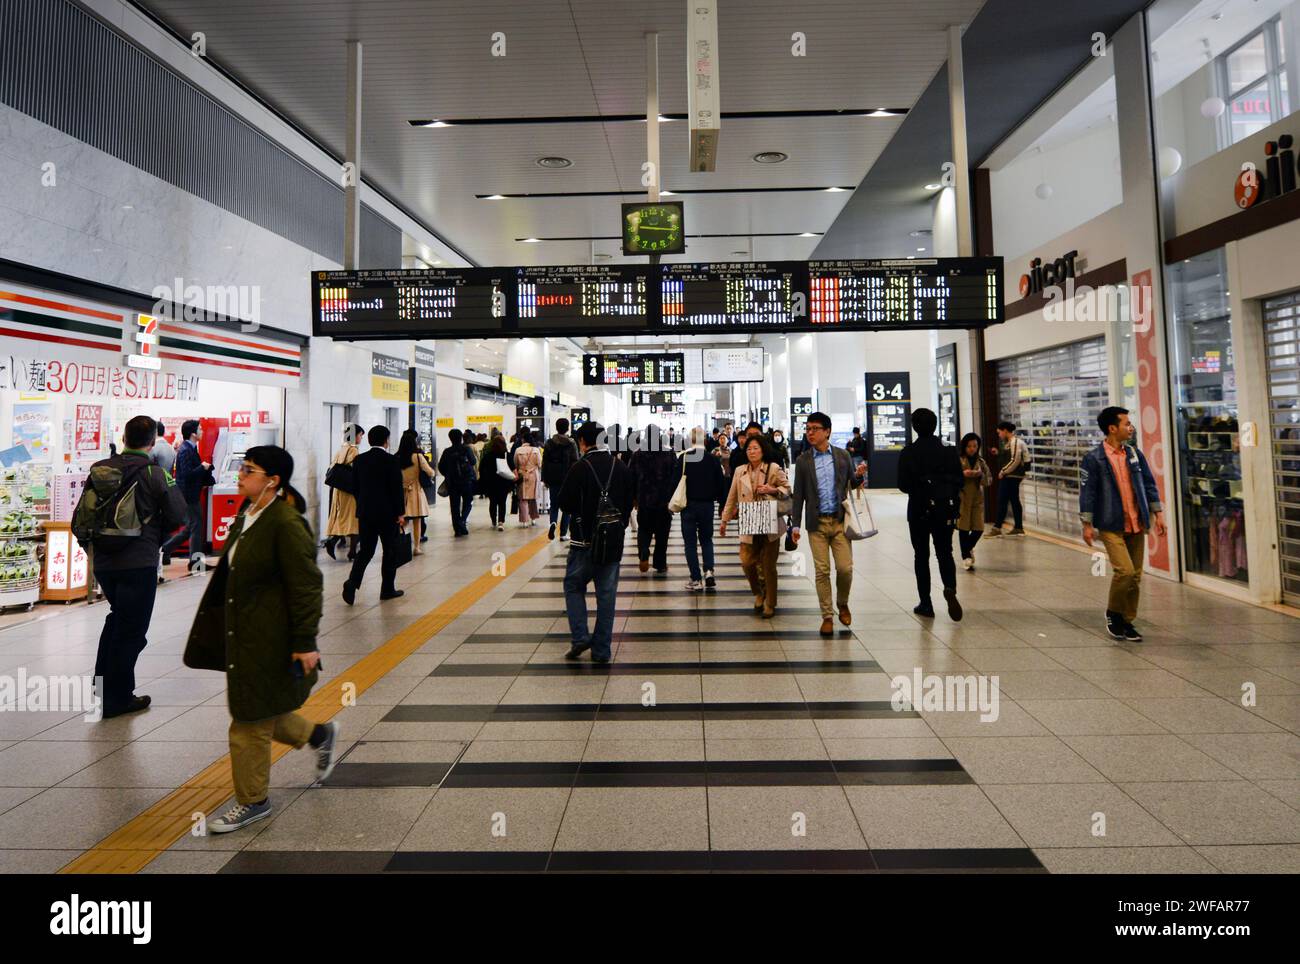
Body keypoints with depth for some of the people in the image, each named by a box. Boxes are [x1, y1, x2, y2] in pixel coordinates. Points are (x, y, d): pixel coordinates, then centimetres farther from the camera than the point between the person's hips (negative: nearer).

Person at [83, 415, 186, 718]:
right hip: (139, 563, -5)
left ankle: (102, 684, 31)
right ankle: (117, 699, 14)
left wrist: (93, 544, 17)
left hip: (102, 562, 5)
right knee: (131, 628, 6)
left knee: (117, 616, 26)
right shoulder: (154, 473, -12)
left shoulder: (99, 469, 2)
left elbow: (81, 515, 4)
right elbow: (177, 515, -10)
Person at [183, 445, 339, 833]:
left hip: (268, 640, -9)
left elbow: (306, 586, -21)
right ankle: (321, 735, 40)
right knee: (257, 713, 19)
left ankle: (253, 801, 24)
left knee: (251, 720, 5)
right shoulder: (246, 516, 8)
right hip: (242, 633, 9)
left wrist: (305, 642, -20)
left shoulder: (286, 523, -20)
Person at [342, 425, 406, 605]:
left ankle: (352, 582, -11)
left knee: (365, 550, 9)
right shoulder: (391, 460, -11)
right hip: (387, 513, -4)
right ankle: (388, 589, 14)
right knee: (390, 551, 8)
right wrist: (400, 513, -4)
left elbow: (356, 487, 10)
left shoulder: (359, 460, 5)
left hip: (365, 512, 4)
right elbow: (397, 488, -11)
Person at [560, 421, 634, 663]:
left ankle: (579, 637, 0)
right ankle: (602, 650, 12)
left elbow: (565, 502, -9)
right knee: (607, 593, 8)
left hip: (584, 540, -4)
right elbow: (629, 504, 8)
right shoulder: (622, 468, 4)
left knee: (574, 586, 13)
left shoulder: (580, 467, -11)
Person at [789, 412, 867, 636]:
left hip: (839, 520, 0)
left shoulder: (843, 456, 5)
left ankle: (842, 604, 26)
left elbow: (853, 485, 11)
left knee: (845, 568, -2)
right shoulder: (802, 460, 3)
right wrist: (796, 525, 0)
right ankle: (827, 616, 14)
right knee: (822, 571, 1)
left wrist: (859, 476, -12)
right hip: (817, 523, 0)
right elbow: (798, 494, 4)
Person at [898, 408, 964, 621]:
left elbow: (903, 485, -9)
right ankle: (950, 588, -16)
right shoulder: (949, 449, 0)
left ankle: (926, 603, 9)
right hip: (946, 508, 2)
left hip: (919, 509, -2)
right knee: (945, 552, 11)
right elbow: (960, 480, -1)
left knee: (921, 556, 9)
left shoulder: (908, 453, -8)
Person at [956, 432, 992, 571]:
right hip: (962, 498, -3)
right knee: (964, 529, -2)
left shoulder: (981, 462, 10)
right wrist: (963, 474, -19)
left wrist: (981, 475, -11)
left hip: (977, 499, 4)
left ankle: (968, 548, 29)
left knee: (979, 529, 0)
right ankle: (966, 557, 11)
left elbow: (989, 480, 8)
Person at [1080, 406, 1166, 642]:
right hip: (1112, 526, -6)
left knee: (1136, 575, 8)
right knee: (1125, 571, -16)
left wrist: (1158, 513, 8)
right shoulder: (1094, 459, -8)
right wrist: (1087, 524, -10)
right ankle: (1113, 614, 7)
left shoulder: (1135, 454, 9)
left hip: (1136, 525, 6)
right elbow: (1087, 492, -7)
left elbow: (1149, 484, 14)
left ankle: (1127, 621, 20)